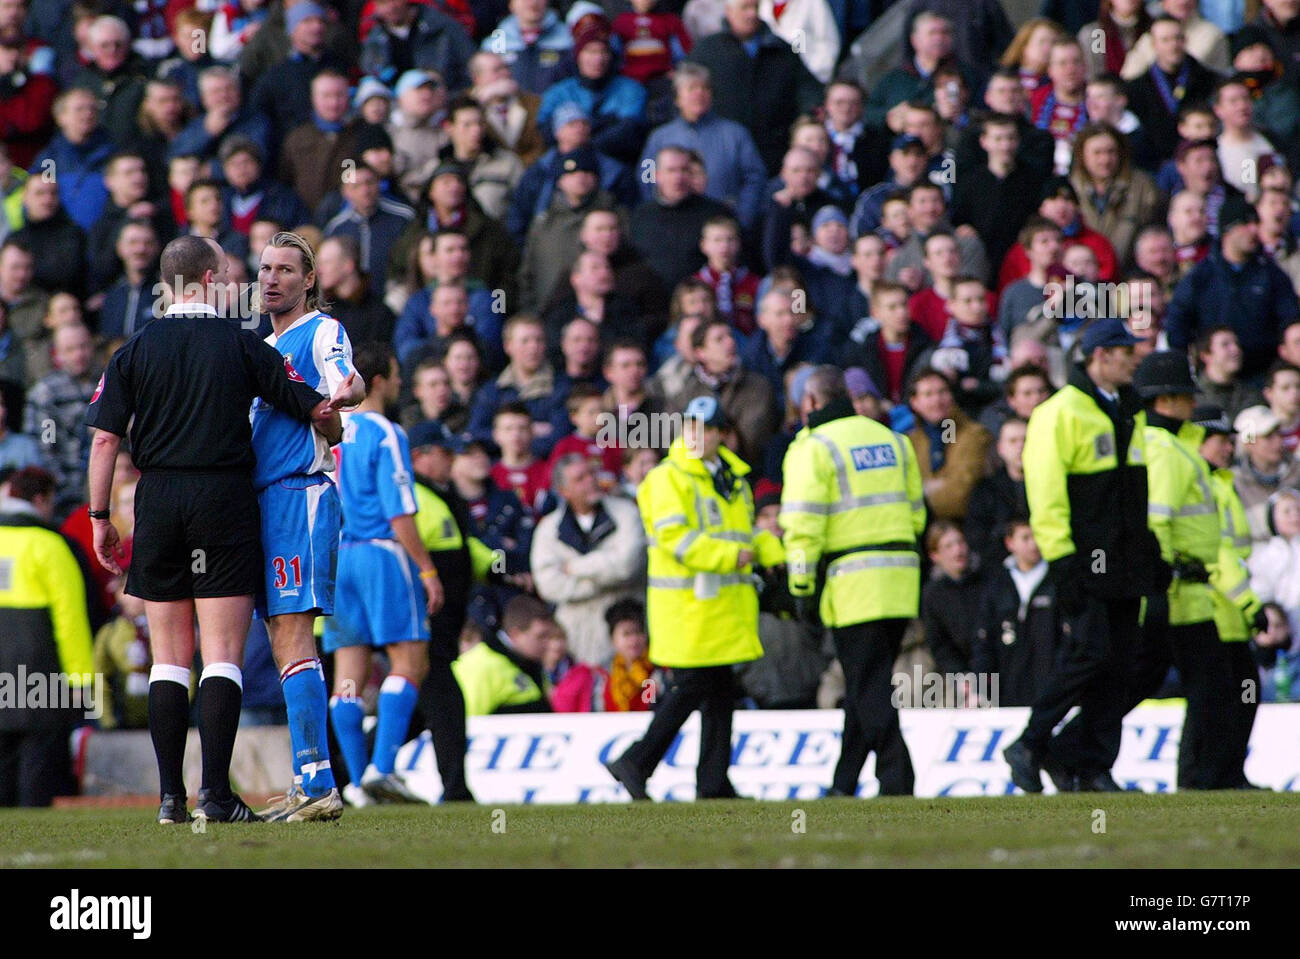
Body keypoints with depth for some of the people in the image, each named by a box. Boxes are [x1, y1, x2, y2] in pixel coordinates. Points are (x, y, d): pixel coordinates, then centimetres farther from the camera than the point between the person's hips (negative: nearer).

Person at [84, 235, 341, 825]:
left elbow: (104, 439, -1)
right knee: (222, 657, -2)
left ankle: (170, 796, 4)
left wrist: (100, 518, 7)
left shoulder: (136, 350, 3)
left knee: (169, 659, 7)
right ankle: (215, 792, -10)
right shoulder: (242, 346, -1)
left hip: (157, 500, 2)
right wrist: (332, 430, 26)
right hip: (225, 496, -2)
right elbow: (319, 411, 4)